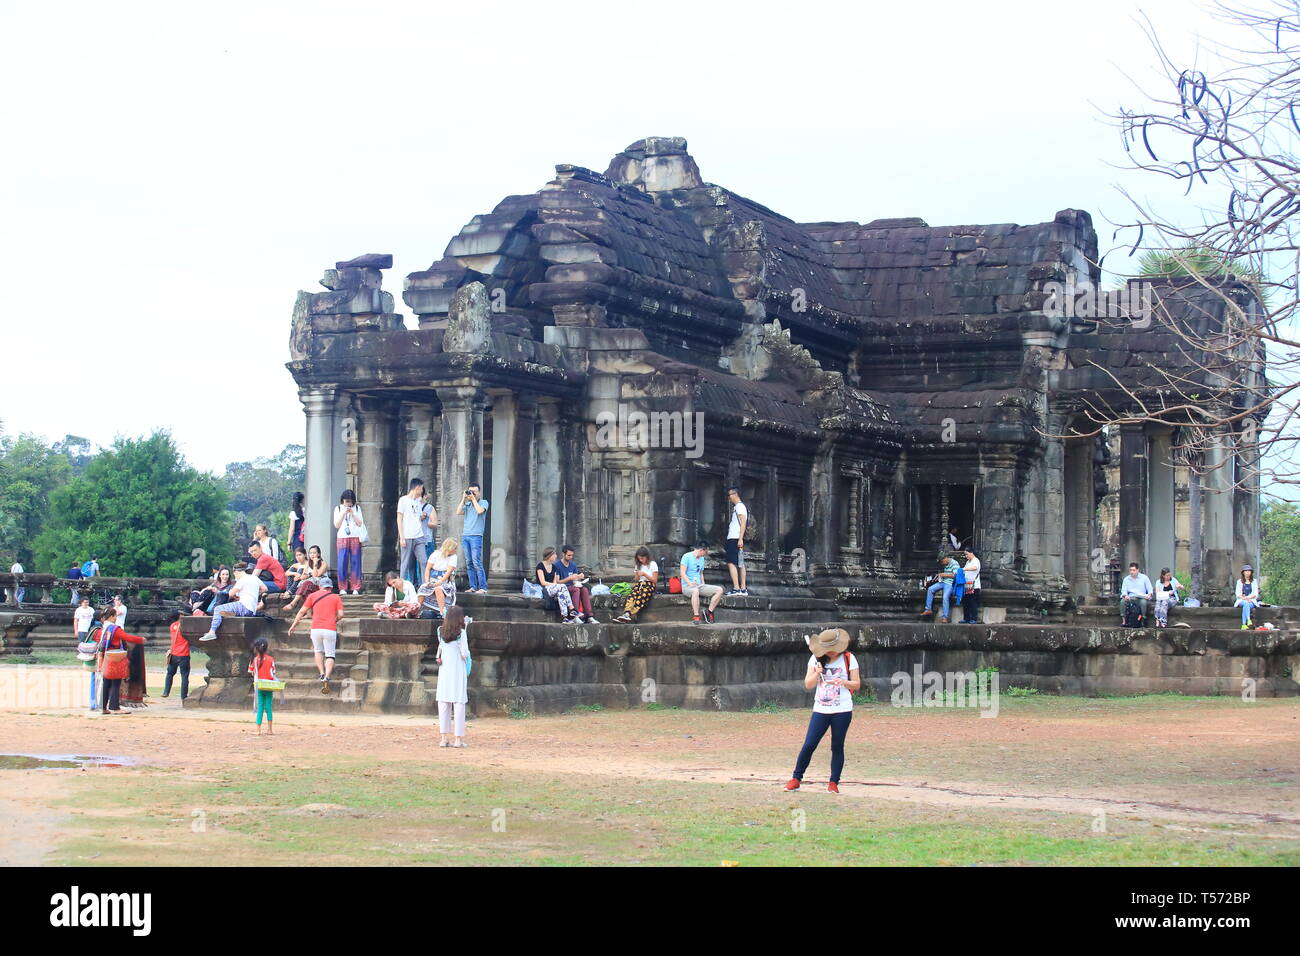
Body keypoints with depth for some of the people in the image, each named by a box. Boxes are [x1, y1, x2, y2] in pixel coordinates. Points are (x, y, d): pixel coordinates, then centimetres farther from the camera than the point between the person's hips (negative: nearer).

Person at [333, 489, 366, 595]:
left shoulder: (357, 508, 9)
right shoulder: (338, 509, 9)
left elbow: (360, 523, 2)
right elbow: (337, 525, 1)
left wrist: (352, 513, -9)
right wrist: (343, 513, -8)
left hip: (355, 538, 0)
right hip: (342, 538, 0)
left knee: (355, 563, -3)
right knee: (342, 563, -6)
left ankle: (355, 588, -1)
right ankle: (342, 588, -2)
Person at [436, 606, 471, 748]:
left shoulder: (441, 632, 3)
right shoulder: (461, 633, -11)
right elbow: (464, 653, -16)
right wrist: (466, 656, 11)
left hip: (444, 671, 4)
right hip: (458, 670, -4)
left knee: (443, 703, 8)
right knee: (459, 703, 1)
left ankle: (444, 739, 6)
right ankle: (459, 739, 0)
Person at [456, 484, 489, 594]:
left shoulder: (483, 502, 4)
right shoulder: (467, 504, 18)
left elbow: (480, 510, -15)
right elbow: (458, 512, 4)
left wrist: (473, 499, -6)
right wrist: (464, 499, 4)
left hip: (476, 536, -6)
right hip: (465, 536, 6)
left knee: (476, 562, -13)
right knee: (469, 563, 3)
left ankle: (483, 588, -13)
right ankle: (473, 587, 6)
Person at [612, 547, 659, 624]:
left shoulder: (652, 564, 4)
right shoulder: (638, 565, 19)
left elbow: (654, 580, -2)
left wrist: (644, 574, -12)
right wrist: (637, 576, -4)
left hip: (649, 586, -4)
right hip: (639, 585, 4)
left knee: (642, 595, -38)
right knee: (632, 595, -32)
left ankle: (631, 615, -53)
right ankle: (626, 613, -53)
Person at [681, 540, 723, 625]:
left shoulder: (702, 559, 18)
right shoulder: (687, 556, -6)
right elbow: (683, 573, -13)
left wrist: (703, 585, 10)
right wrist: (689, 583, -27)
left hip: (699, 585, 7)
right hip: (687, 586, -7)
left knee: (719, 590, -11)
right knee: (695, 590, -43)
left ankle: (709, 611, -7)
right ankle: (696, 616, -37)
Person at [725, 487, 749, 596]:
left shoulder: (740, 506, -7)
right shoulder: (736, 507, 22)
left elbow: (743, 522, -16)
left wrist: (740, 539, -23)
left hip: (735, 539, -11)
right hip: (732, 539, 11)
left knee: (731, 563, -15)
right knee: (740, 564, 9)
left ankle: (736, 588, -21)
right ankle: (743, 589, 10)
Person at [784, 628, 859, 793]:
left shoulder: (848, 659, 1)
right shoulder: (816, 659, 5)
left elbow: (857, 684, 2)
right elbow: (808, 685, 4)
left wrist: (844, 682, -18)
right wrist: (817, 673, -14)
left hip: (842, 711, -1)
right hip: (820, 710, 1)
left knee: (837, 747, 3)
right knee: (808, 745, -4)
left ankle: (834, 782, 11)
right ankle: (796, 779, 7)